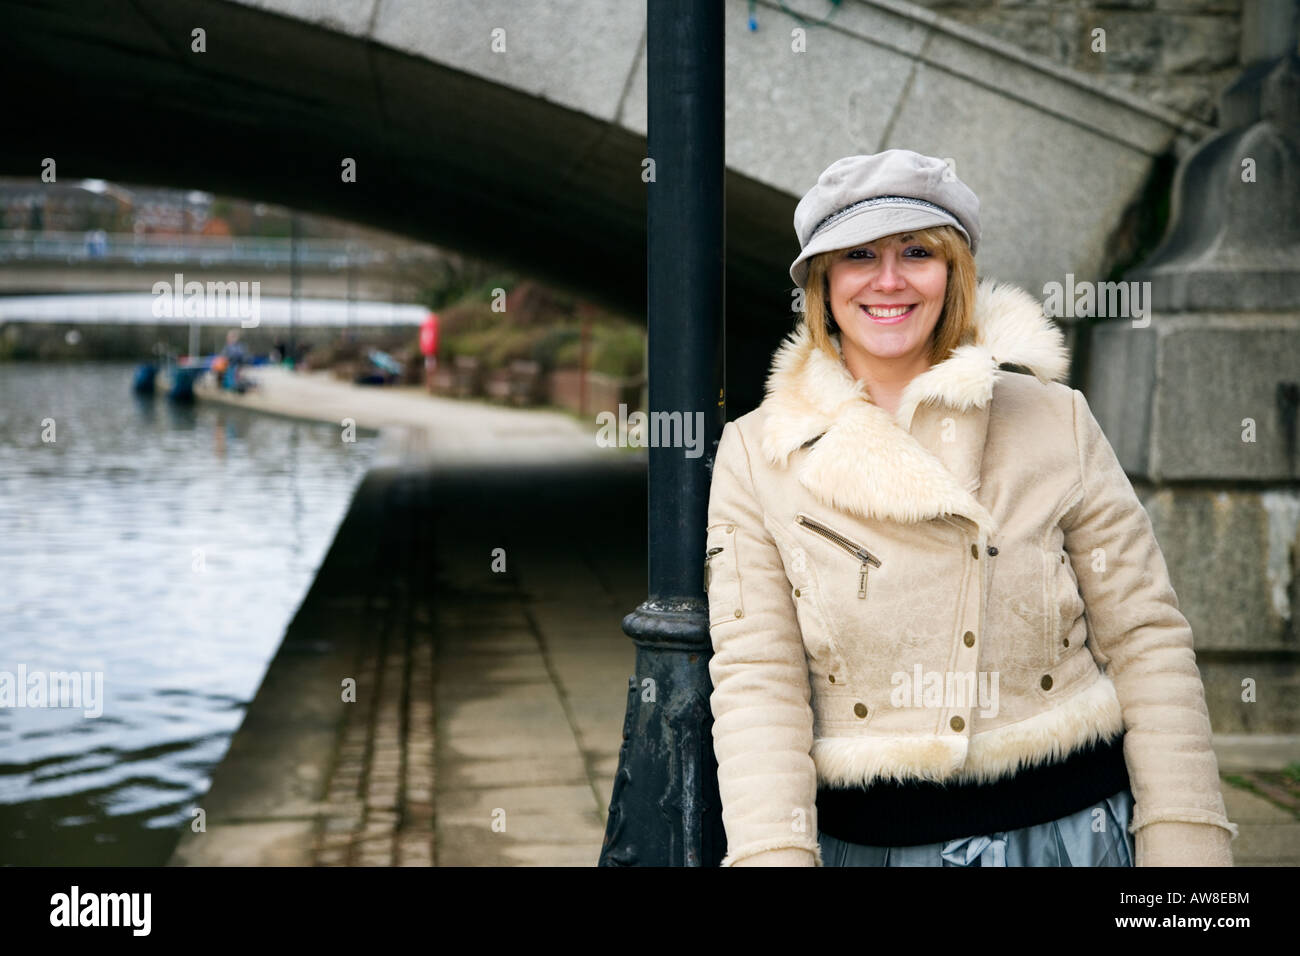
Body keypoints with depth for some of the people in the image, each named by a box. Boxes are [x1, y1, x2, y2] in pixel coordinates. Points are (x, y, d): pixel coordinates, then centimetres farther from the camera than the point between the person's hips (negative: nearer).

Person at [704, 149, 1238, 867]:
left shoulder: (1054, 421, -1)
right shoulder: (756, 455, -2)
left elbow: (1145, 641, -1)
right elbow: (755, 682, -6)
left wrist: (1185, 844, -6)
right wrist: (773, 853, -17)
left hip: (1073, 829, 1)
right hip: (861, 840, 0)